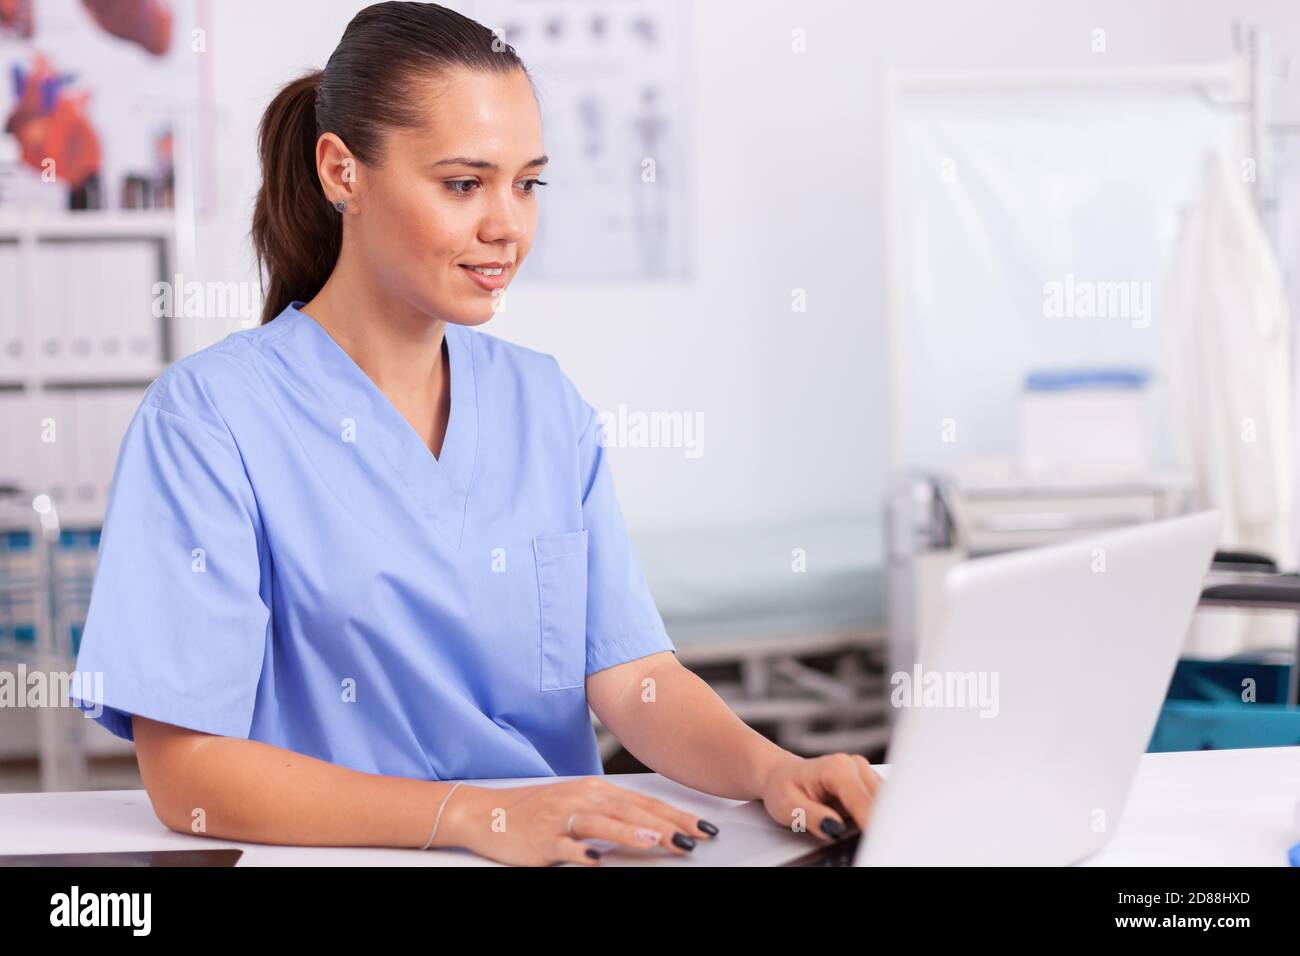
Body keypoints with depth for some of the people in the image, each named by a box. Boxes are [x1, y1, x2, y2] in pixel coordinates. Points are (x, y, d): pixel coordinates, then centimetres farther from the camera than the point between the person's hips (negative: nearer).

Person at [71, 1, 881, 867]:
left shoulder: (548, 406, 9)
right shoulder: (210, 416, -8)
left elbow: (633, 676, 3)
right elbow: (187, 771, -13)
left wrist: (771, 770, -17)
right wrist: (473, 815, -23)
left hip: (561, 851, 4)